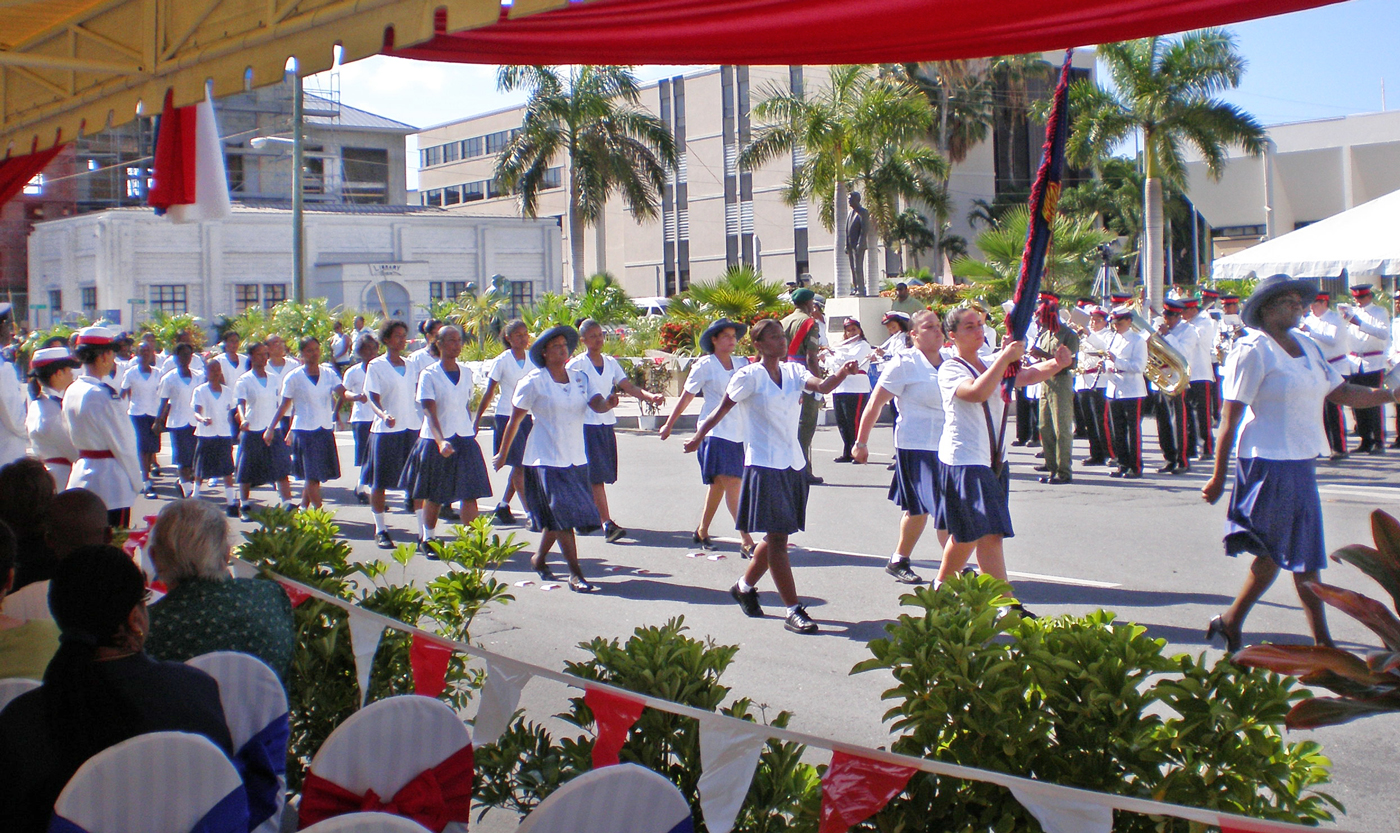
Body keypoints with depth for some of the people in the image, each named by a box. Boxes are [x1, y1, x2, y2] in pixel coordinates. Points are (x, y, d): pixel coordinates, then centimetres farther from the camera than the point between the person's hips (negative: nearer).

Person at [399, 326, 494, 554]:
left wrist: (470, 430, 13)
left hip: (465, 440, 4)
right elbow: (430, 412, -17)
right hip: (435, 441, -3)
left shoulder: (467, 373, 6)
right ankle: (427, 539, 26)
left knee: (470, 494, -6)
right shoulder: (429, 375, -8)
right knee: (434, 496, 8)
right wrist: (440, 441, -30)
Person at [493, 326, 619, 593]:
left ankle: (539, 559, 35)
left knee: (558, 517, 12)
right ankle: (575, 575, -8)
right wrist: (502, 455, 1)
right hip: (546, 459, -5)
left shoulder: (579, 378, 7)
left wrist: (608, 403, -31)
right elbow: (515, 420, -2)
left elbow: (596, 405, -8)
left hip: (575, 458, 5)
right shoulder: (534, 382, -7)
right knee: (564, 513, -11)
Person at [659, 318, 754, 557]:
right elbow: (687, 396, 4)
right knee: (732, 483, -13)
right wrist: (669, 424, 9)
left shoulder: (742, 363, 12)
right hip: (716, 432, -6)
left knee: (718, 484, 14)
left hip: (740, 432, 6)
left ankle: (702, 532, 30)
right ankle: (746, 542, -16)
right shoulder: (705, 365, -3)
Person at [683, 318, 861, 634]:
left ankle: (745, 585, 38)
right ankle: (794, 611, -7)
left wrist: (841, 373, -30)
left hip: (793, 465, 6)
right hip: (764, 465, -6)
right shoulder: (749, 376, -7)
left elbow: (822, 386, -11)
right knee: (777, 537, -8)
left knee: (776, 536, 16)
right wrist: (698, 437, 6)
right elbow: (721, 409, 2)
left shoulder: (794, 371, 7)